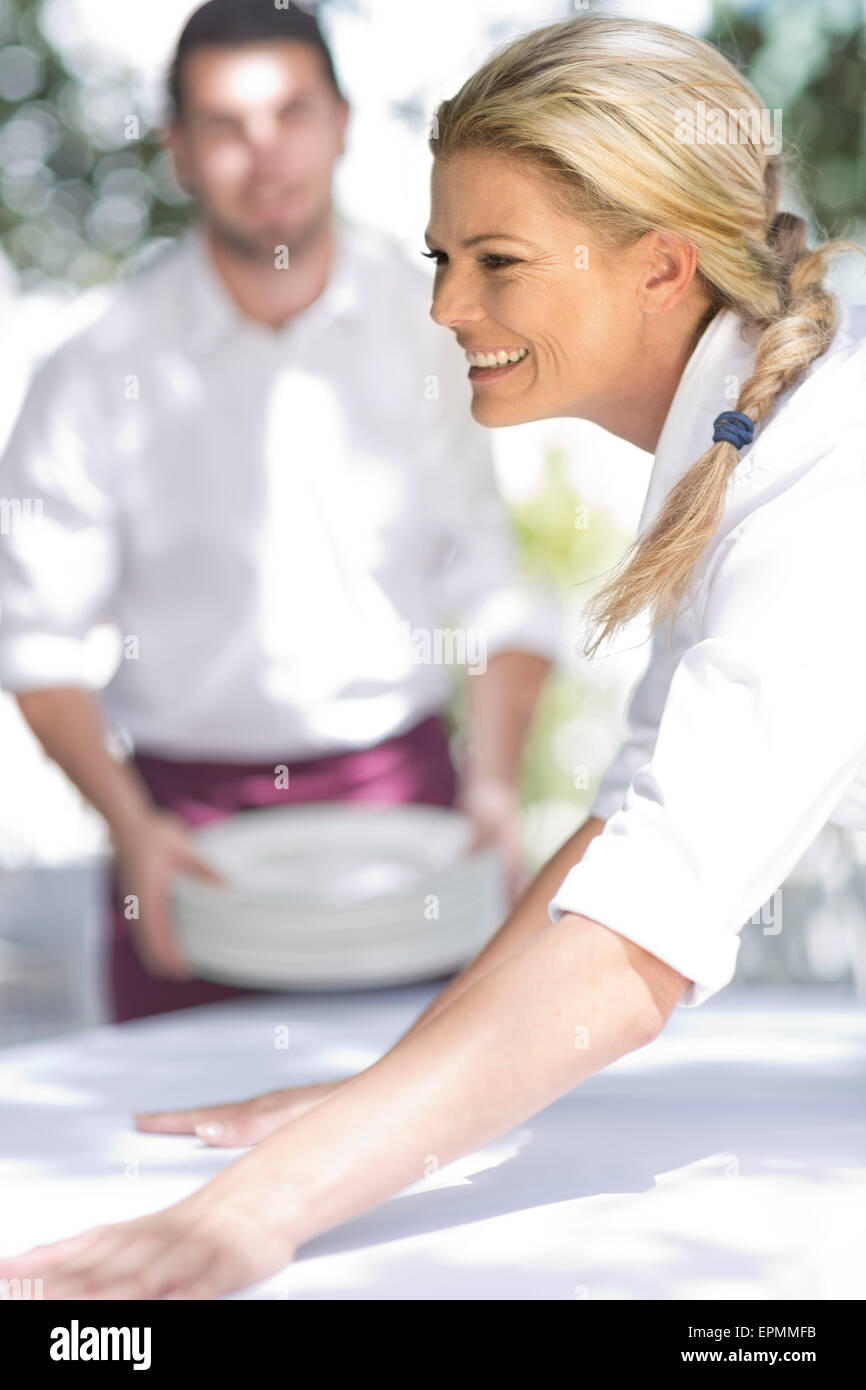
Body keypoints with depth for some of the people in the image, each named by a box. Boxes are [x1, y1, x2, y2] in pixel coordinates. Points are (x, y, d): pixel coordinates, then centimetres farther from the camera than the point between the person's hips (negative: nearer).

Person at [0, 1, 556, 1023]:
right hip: (188, 811, -1)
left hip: (402, 787, 1)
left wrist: (494, 784, -7)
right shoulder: (102, 372, -5)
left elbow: (496, 595, 4)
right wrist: (129, 825, -11)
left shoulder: (434, 327, 0)